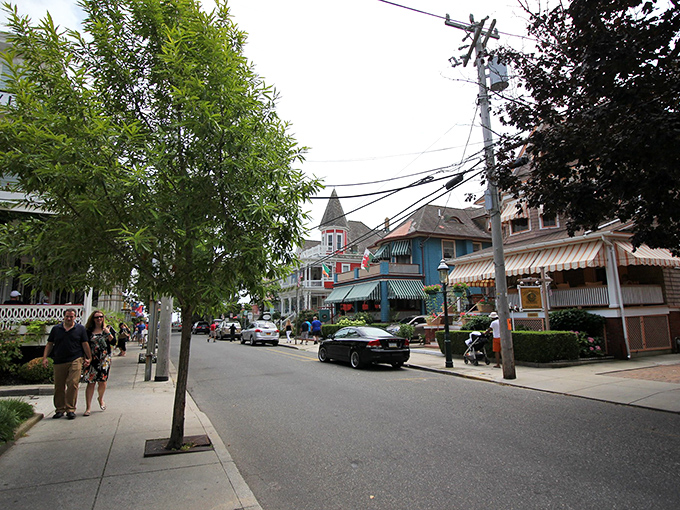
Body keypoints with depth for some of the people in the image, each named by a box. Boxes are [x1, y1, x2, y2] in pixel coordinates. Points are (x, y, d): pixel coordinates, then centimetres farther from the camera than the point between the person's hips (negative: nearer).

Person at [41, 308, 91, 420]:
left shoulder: (80, 329, 7)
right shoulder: (56, 329, 13)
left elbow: (85, 344, 8)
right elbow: (49, 344, 14)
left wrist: (88, 358, 6)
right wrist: (45, 357, 3)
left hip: (75, 360, -3)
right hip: (59, 362, 3)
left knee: (73, 384, -10)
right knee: (59, 386, 7)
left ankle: (70, 409, -2)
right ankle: (60, 409, 20)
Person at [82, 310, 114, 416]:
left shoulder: (108, 329, 7)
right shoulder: (89, 331, 7)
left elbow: (113, 342, -2)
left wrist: (108, 333, -14)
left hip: (105, 359, 0)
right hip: (92, 359, 0)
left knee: (102, 381, -1)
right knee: (91, 382, -3)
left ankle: (100, 398, 30)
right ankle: (88, 407, 4)